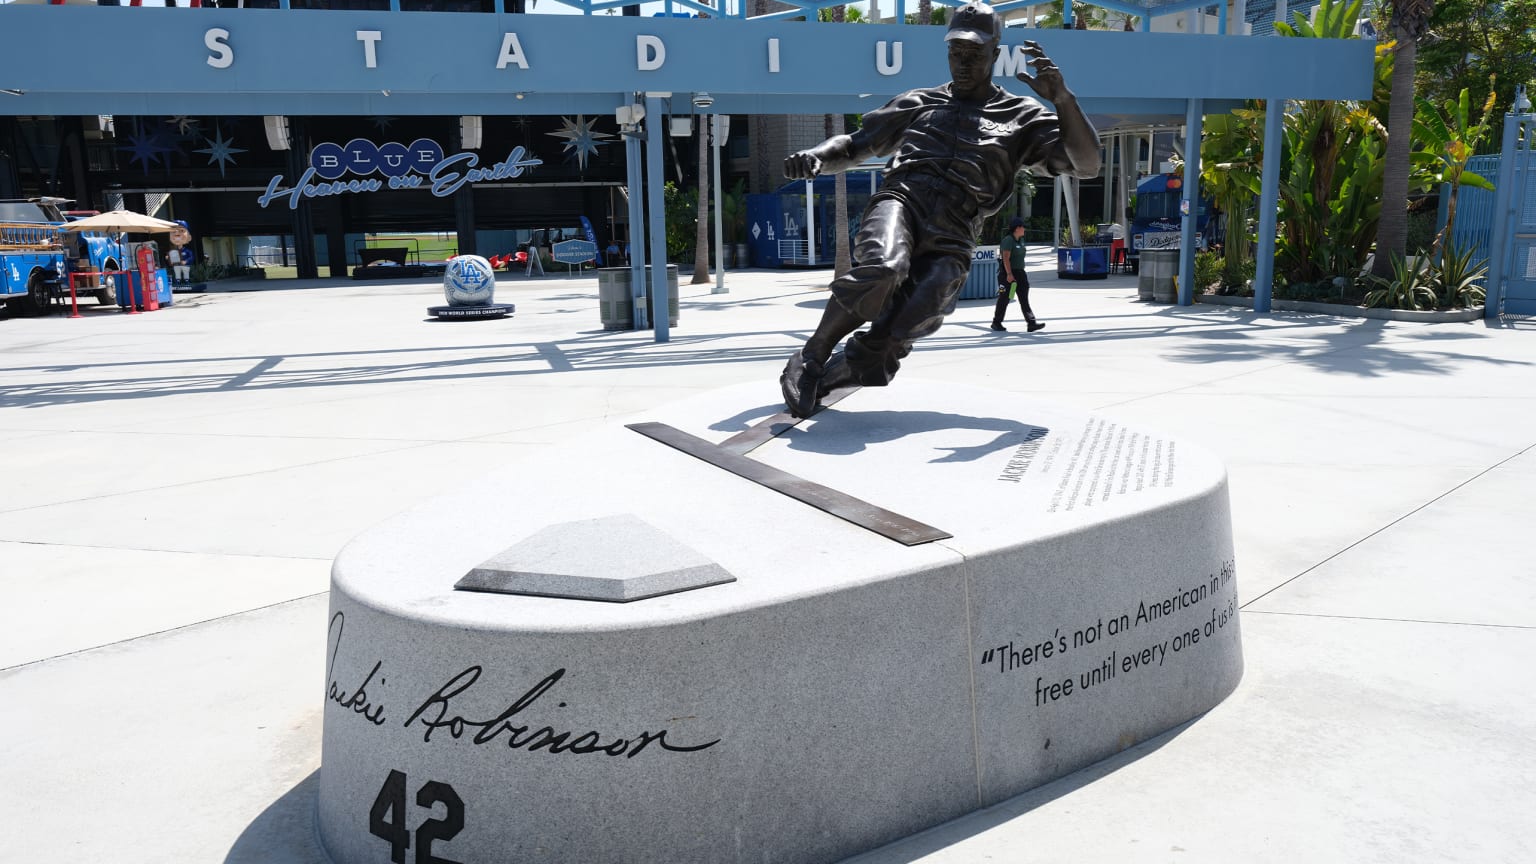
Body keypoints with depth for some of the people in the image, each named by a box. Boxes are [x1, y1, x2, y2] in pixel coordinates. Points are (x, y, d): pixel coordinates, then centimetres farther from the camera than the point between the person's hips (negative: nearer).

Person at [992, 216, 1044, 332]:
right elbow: (1006, 258, -22)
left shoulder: (1021, 239, 14)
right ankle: (996, 323, 17)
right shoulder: (1008, 240, -15)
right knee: (1004, 298, 3)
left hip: (1019, 272, 8)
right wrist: (1009, 274, -27)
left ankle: (1031, 323, -5)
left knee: (1024, 299, 1)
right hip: (1008, 273, -8)